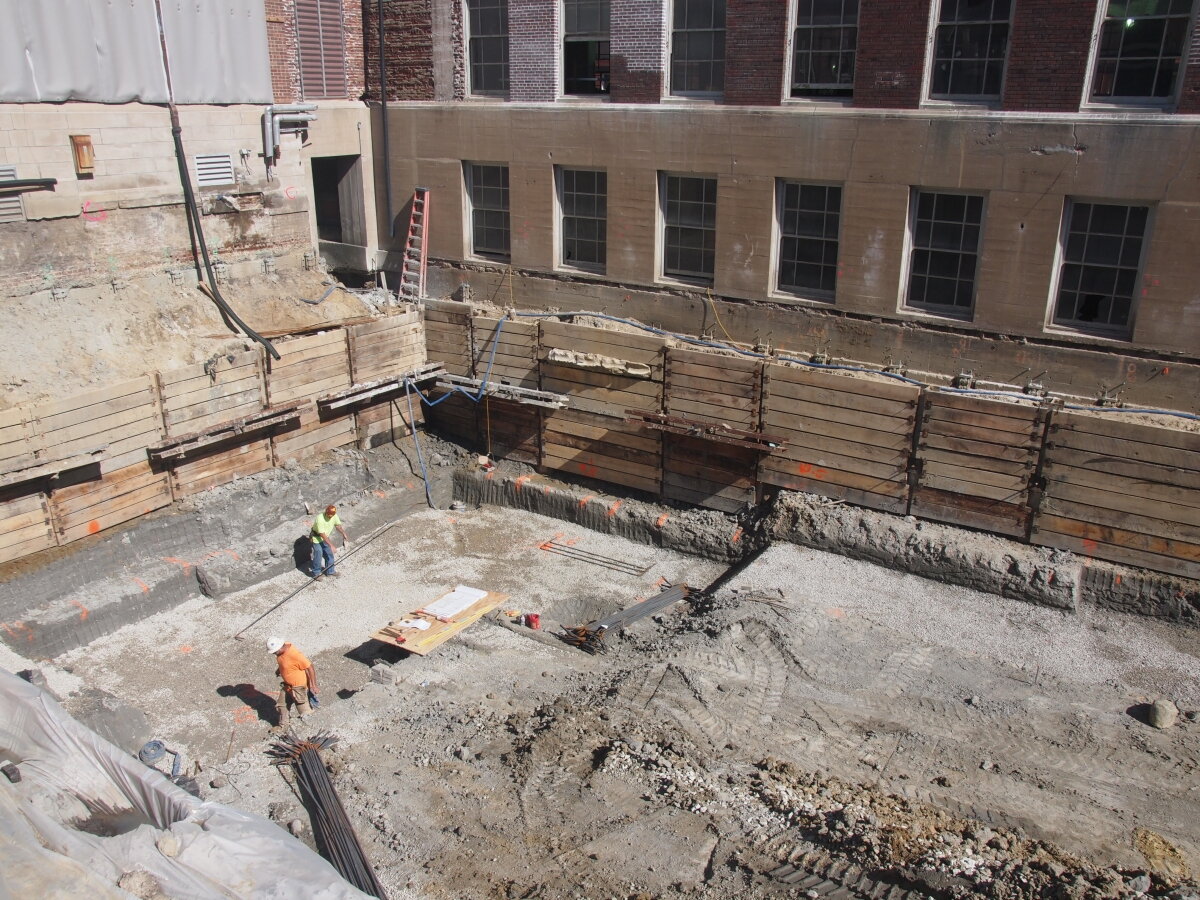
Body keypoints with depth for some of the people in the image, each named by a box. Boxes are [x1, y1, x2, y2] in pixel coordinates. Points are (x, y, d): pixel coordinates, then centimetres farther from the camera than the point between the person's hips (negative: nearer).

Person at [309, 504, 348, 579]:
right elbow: (322, 534, -33)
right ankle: (316, 573, 20)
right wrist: (331, 545, -33)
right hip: (317, 538, -7)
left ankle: (330, 571, 30)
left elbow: (338, 525, 4)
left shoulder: (334, 516, -16)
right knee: (318, 556, 0)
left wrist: (344, 533, -8)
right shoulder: (320, 519, -36)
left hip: (325, 537, 7)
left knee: (329, 554, 13)